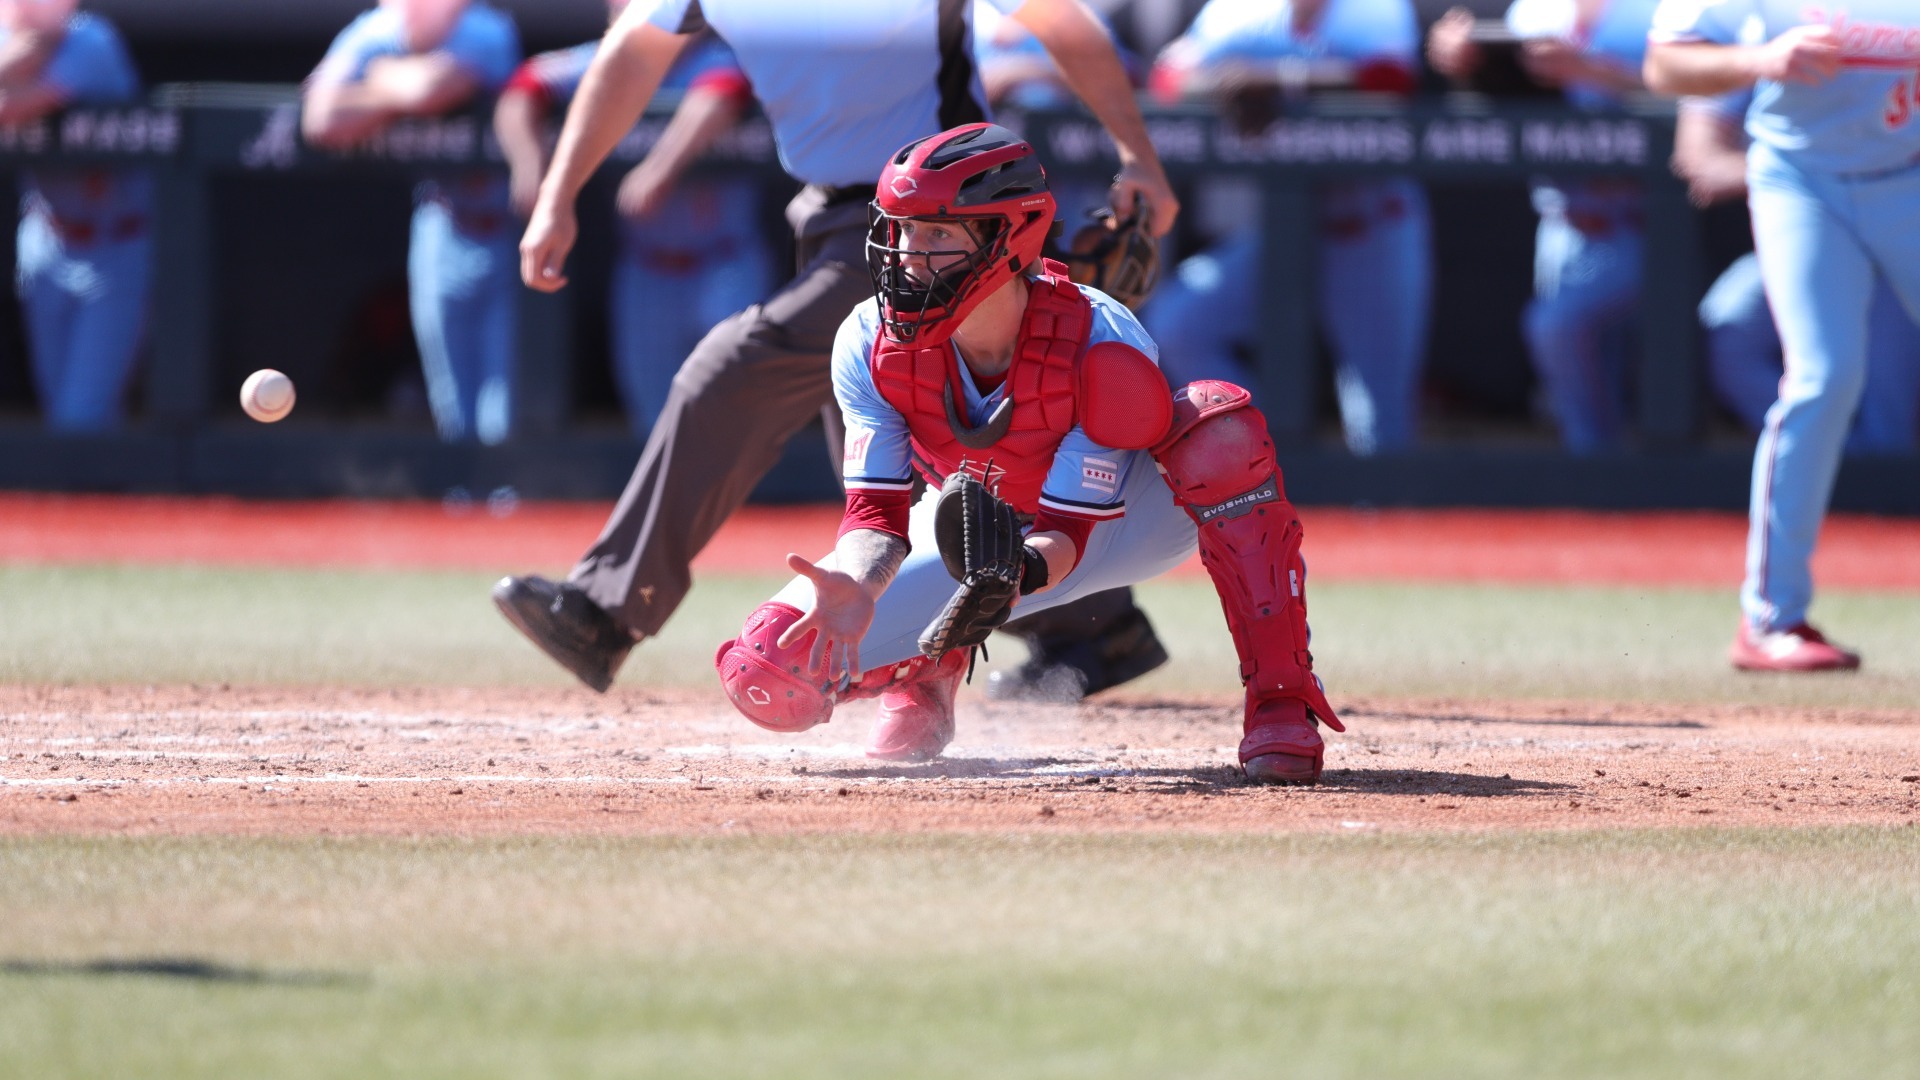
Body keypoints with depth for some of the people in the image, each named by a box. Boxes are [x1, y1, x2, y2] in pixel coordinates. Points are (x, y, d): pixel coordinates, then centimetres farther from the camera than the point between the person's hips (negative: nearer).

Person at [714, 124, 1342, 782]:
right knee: (767, 670, -19)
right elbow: (878, 509, -22)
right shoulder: (872, 345, -23)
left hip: (1113, 523, -3)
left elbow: (1069, 531, -31)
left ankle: (1280, 700, -32)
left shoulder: (1102, 346, -33)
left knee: (1221, 425, -38)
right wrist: (854, 585, -46)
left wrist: (1022, 571, -56)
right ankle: (927, 671, 17)